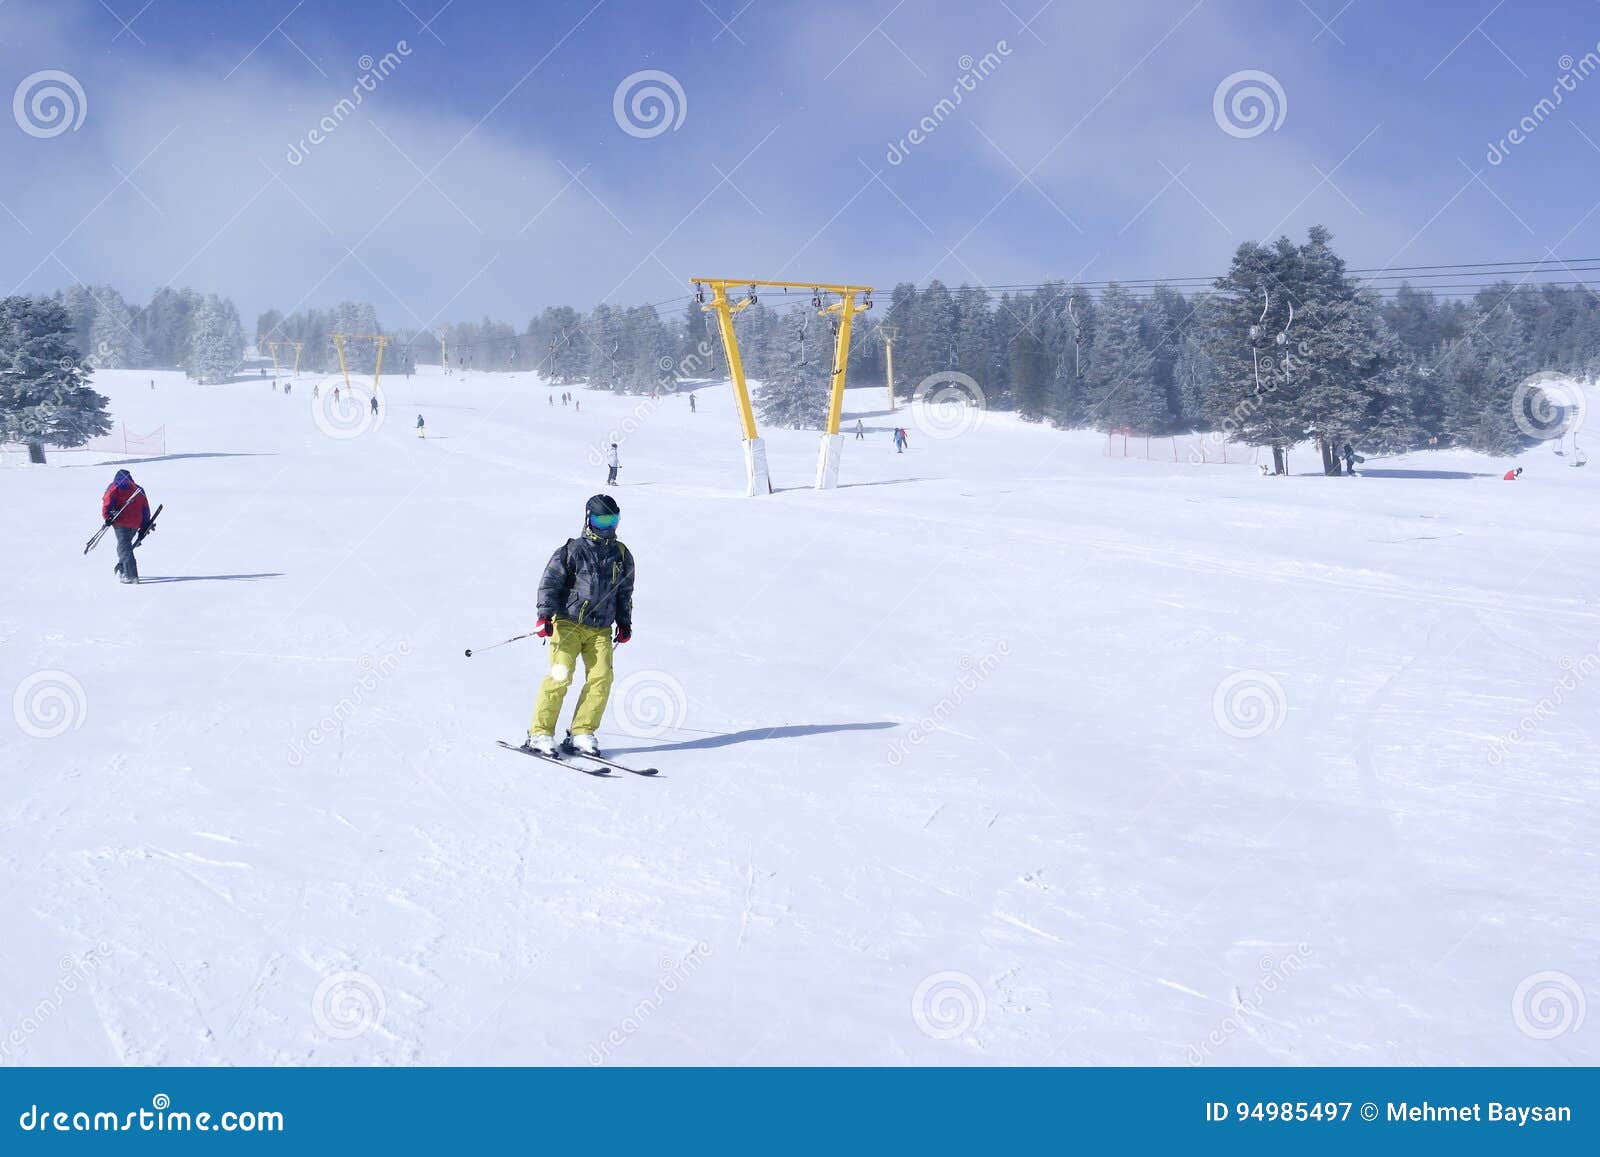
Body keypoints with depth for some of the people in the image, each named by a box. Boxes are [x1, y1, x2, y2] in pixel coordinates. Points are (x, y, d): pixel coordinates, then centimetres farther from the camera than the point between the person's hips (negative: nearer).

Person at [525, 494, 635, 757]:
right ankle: (540, 733, -10)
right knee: (560, 674, -15)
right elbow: (550, 582, -4)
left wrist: (625, 623, 21)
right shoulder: (572, 550, -1)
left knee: (601, 678, -11)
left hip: (601, 629, 4)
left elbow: (624, 592, 25)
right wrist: (545, 616, -14)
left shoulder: (621, 555, 13)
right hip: (569, 623, -4)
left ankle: (581, 733, -3)